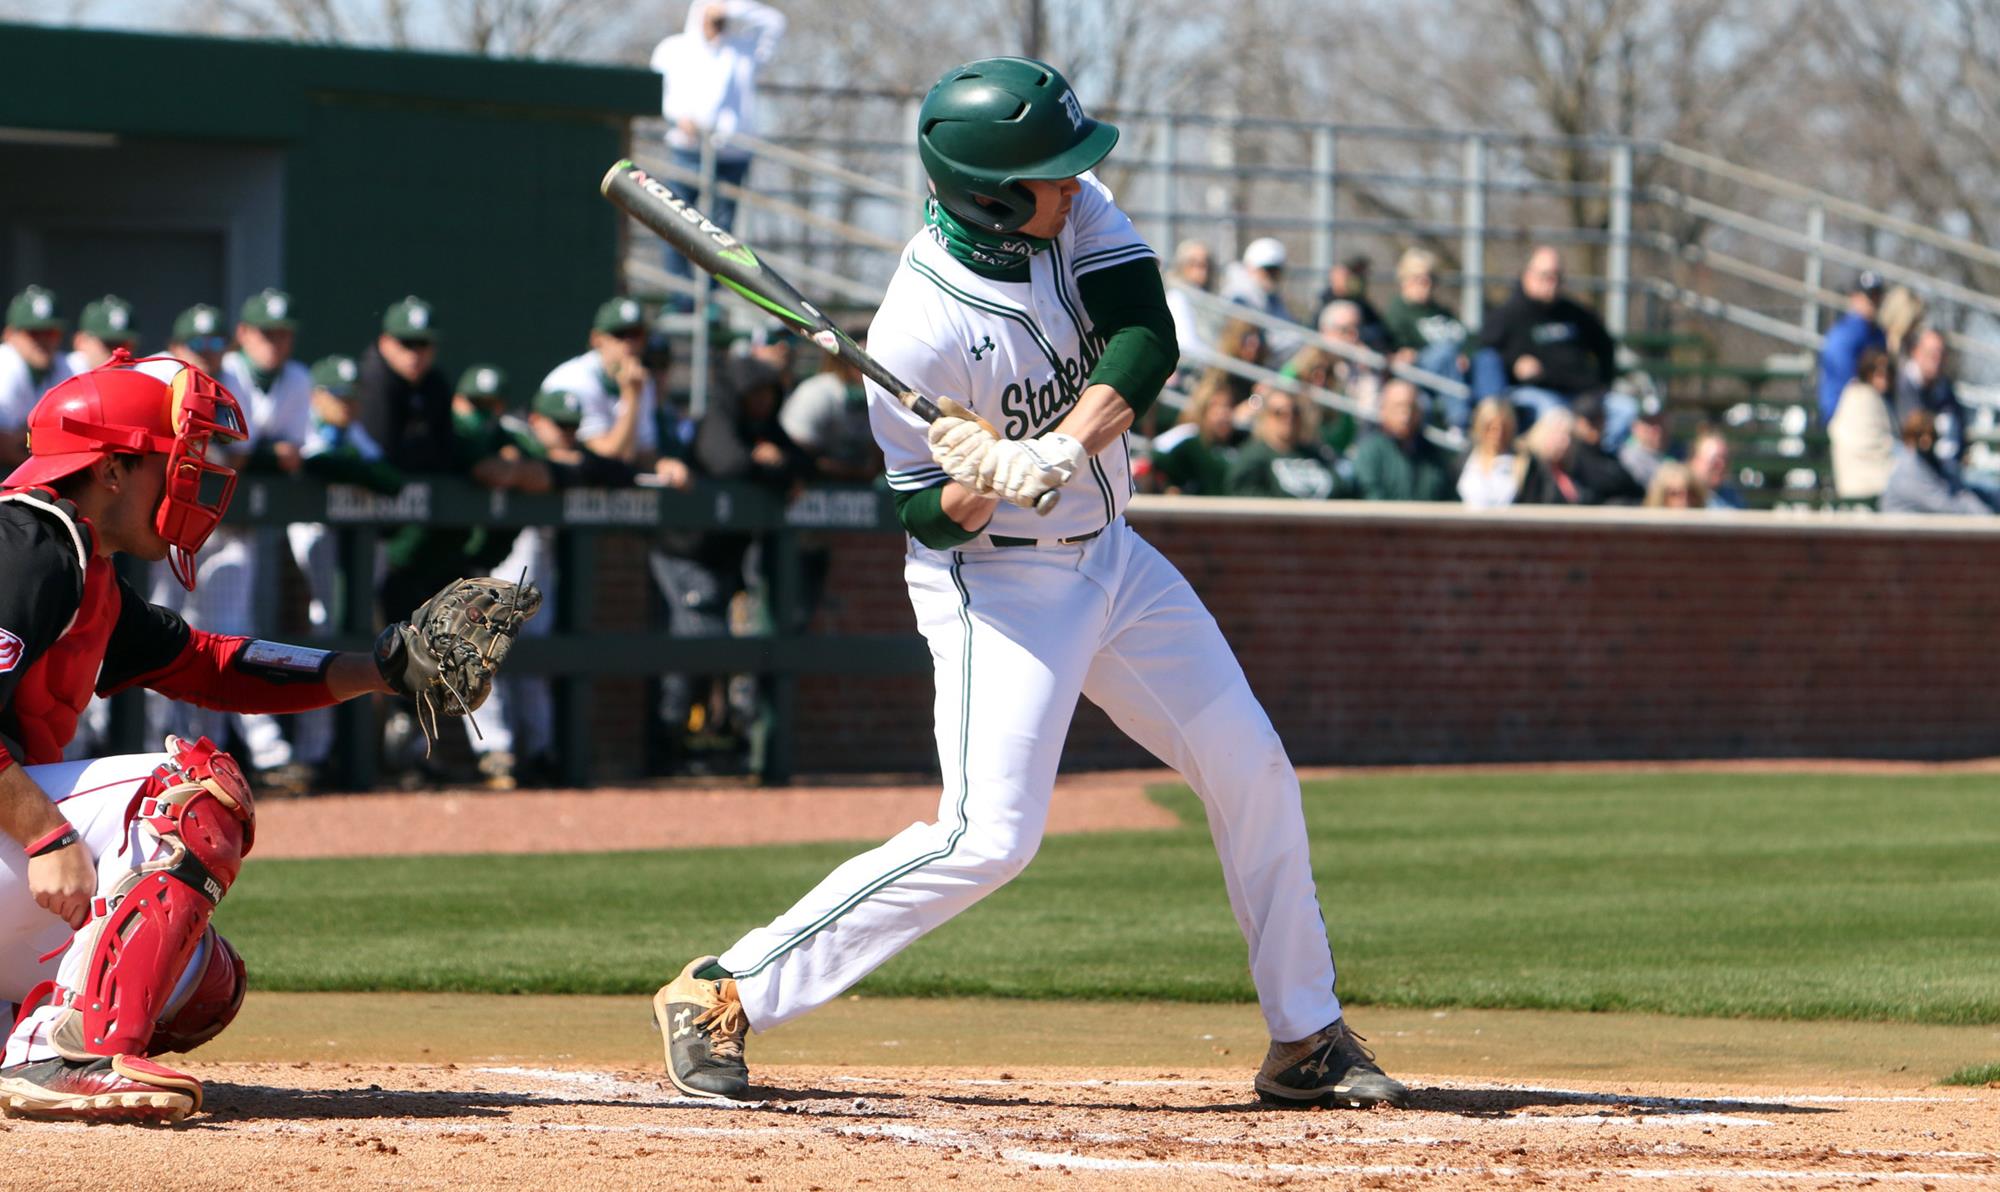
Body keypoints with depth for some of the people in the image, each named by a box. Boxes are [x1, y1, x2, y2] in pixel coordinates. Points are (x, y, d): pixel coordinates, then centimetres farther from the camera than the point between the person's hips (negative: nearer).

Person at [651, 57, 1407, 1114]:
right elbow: (926, 518, -16)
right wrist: (980, 484, -38)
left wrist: (1056, 452, -36)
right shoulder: (917, 333, -26)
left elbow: (1147, 343, -21)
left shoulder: (1073, 213, -10)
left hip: (1109, 556, 7)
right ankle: (720, 995, -11)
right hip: (996, 584, -7)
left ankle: (1305, 1040, 20)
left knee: (1253, 773, 7)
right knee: (987, 838, -18)